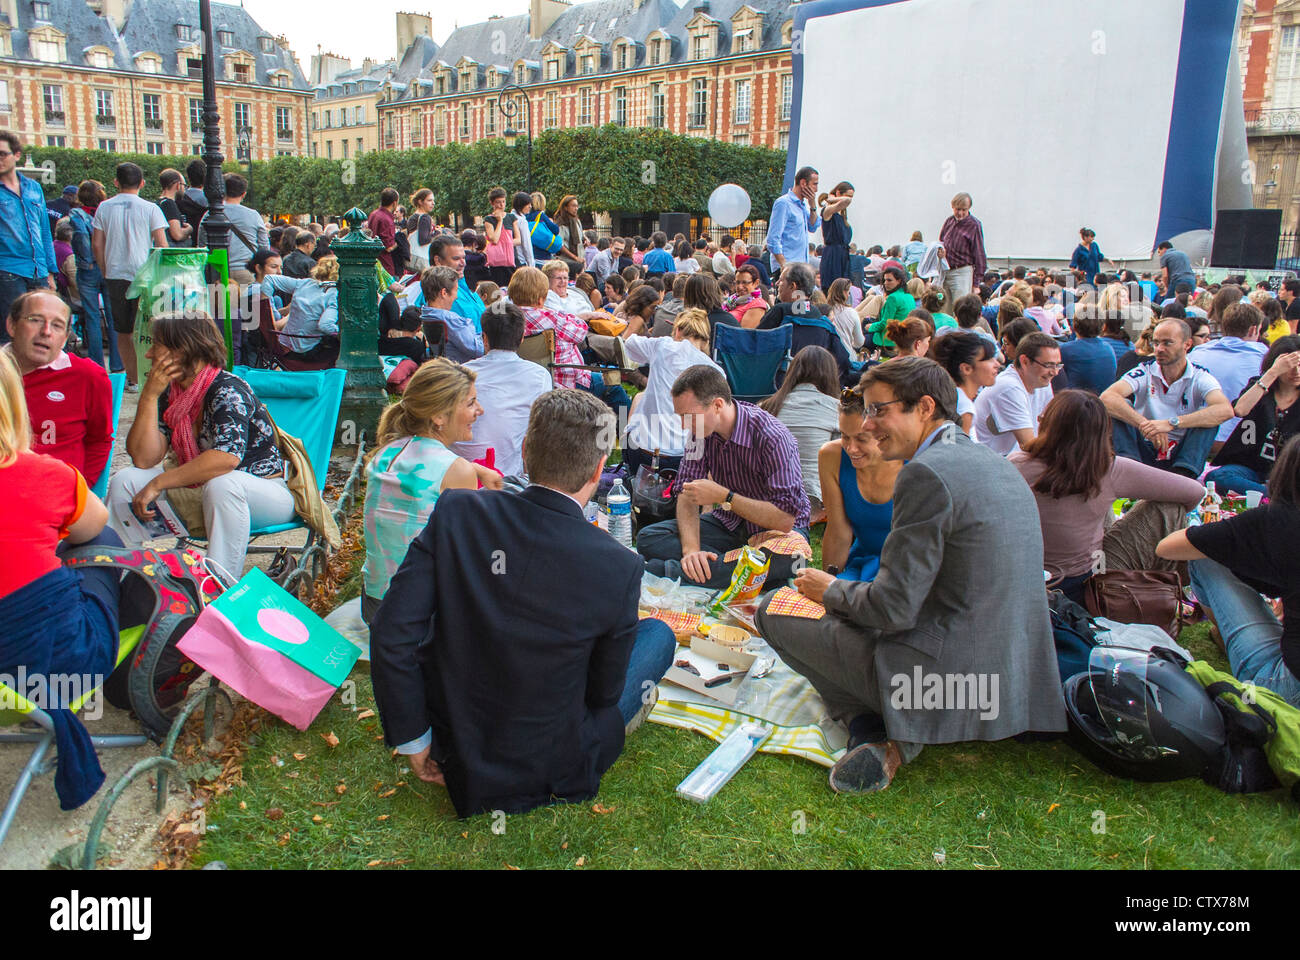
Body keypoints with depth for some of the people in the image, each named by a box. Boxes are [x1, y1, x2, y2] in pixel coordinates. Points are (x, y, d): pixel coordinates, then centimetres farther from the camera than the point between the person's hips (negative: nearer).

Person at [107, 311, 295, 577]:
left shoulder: (228, 390, -19)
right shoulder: (170, 393, 3)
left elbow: (227, 457, -35)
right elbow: (143, 459, -5)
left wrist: (158, 484, -30)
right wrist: (149, 395, -14)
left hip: (262, 493, -7)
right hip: (199, 491, 7)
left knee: (221, 484, -39)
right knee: (125, 480, -7)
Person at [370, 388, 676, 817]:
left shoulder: (456, 512, -15)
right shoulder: (619, 567, -21)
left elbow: (390, 632, -15)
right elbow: (604, 691, -7)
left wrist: (412, 740, -2)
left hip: (449, 751, 4)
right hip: (544, 773, -3)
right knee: (659, 634, 14)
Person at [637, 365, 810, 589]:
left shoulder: (773, 437, -26)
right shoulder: (702, 429, -8)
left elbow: (785, 519, -29)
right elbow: (686, 492, -8)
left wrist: (723, 496, -29)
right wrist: (691, 548, -26)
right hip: (729, 523, 5)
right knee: (648, 538, -13)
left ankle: (664, 570, -33)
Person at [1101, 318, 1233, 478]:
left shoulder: (1200, 377, -3)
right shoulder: (1145, 372, -2)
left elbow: (1226, 410, -24)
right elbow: (1106, 398, -21)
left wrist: (1171, 423, -36)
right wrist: (1144, 424, -35)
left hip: (1182, 454, 0)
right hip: (1146, 451, 0)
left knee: (1208, 416, -22)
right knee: (1120, 407, -18)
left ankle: (1183, 473, -38)